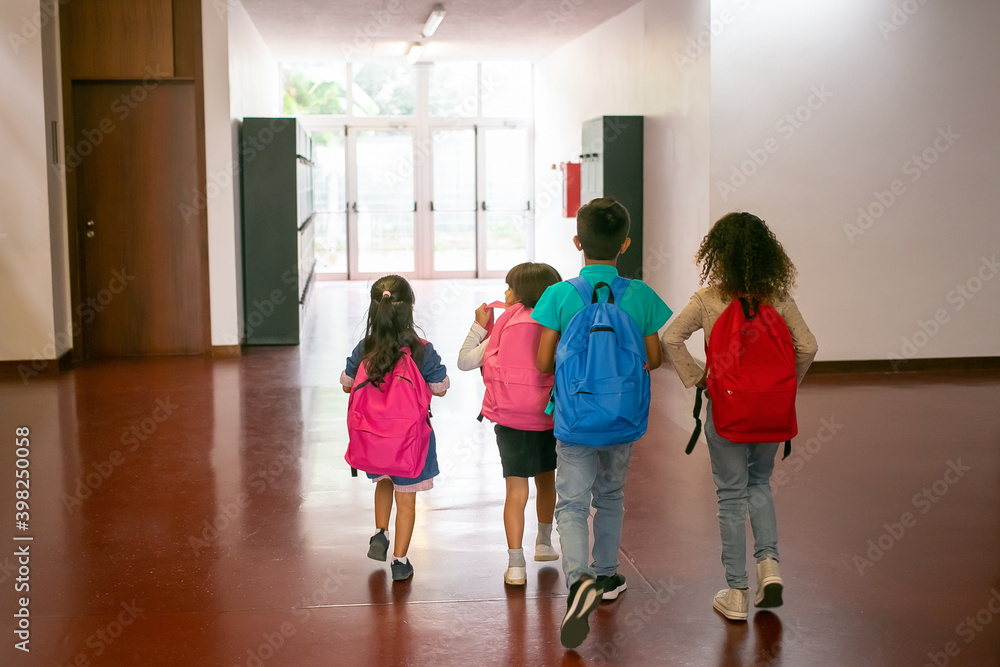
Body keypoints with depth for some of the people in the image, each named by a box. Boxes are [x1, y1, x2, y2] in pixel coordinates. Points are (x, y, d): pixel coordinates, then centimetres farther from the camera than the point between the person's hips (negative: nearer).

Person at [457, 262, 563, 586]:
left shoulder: (504, 328, -5)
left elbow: (465, 361, -1)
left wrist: (479, 325, 7)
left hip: (510, 422, -2)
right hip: (548, 421, 2)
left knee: (517, 492, 1)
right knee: (546, 480, 23)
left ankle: (515, 564, -3)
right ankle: (544, 543, 39)